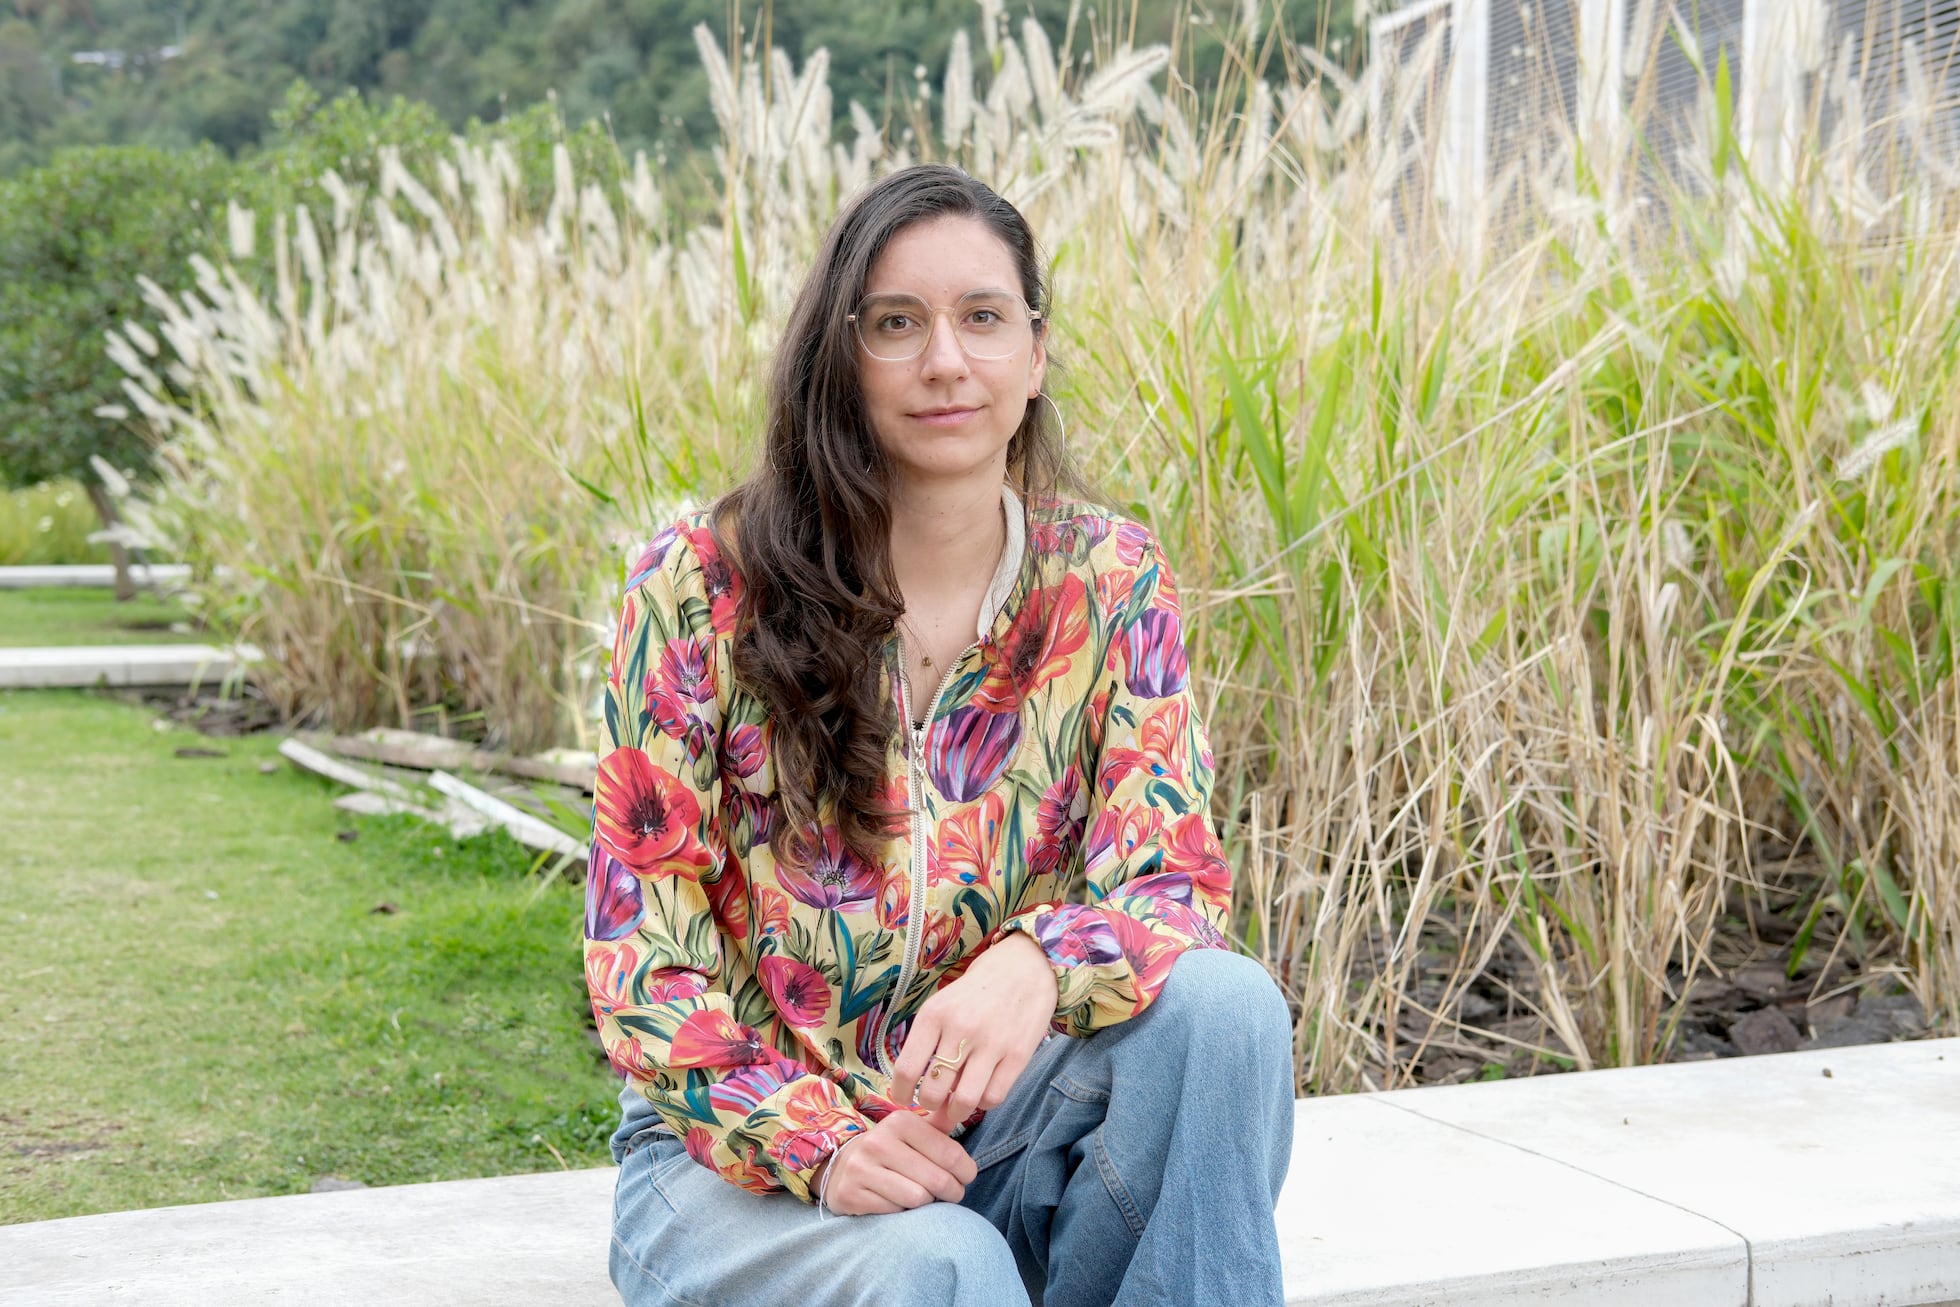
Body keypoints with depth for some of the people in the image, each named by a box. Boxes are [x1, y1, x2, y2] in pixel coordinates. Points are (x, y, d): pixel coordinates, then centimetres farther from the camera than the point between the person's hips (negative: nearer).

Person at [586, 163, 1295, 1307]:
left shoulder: (1108, 580, -2)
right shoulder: (702, 589, -9)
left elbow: (1175, 883, -11)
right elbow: (641, 955, -9)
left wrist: (1041, 965, -34)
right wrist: (823, 1146, -24)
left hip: (991, 1124, 3)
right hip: (746, 1150, -3)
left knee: (1222, 1003, -25)